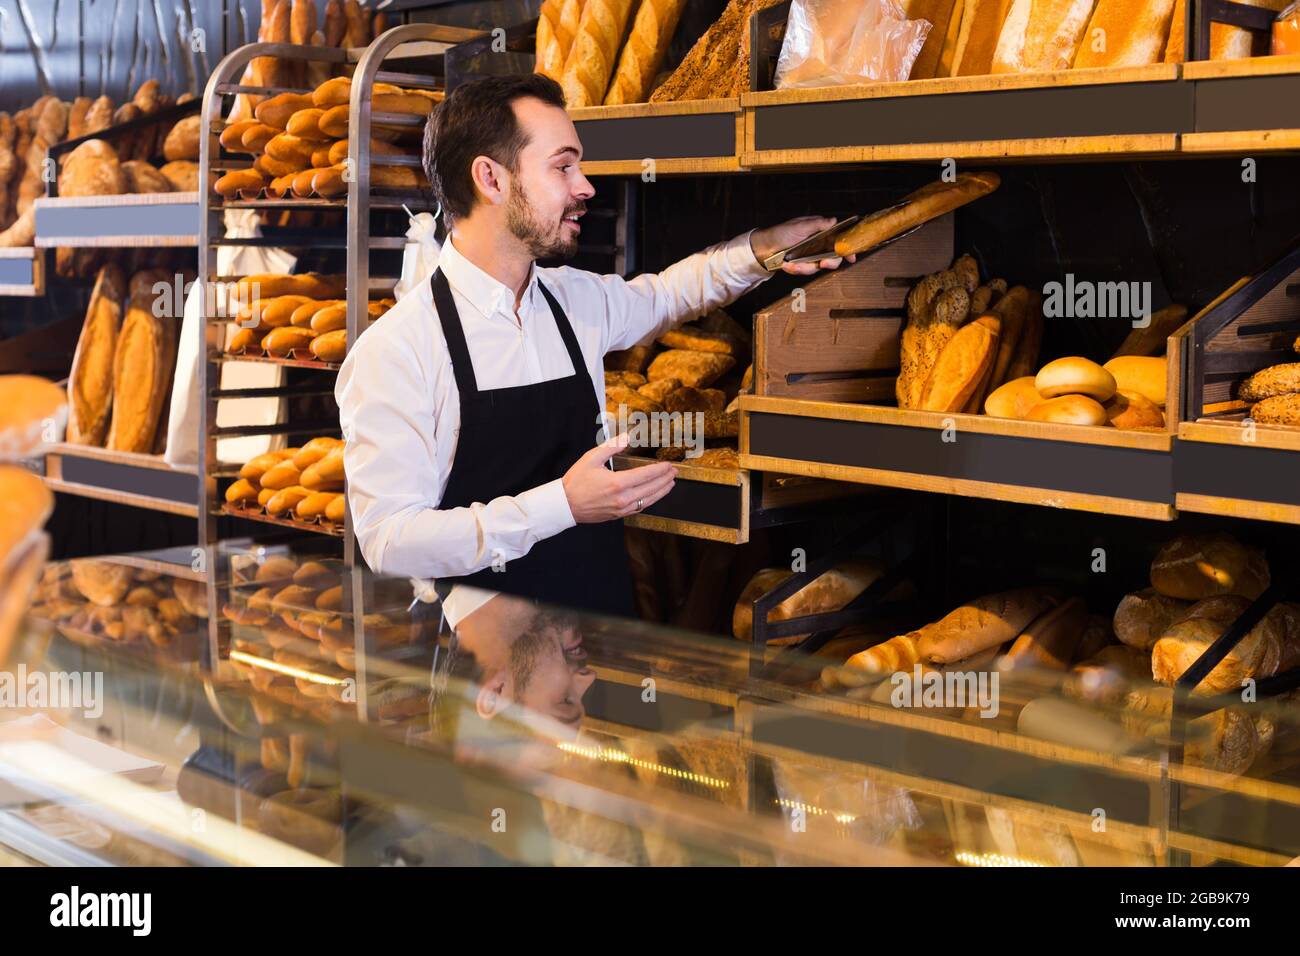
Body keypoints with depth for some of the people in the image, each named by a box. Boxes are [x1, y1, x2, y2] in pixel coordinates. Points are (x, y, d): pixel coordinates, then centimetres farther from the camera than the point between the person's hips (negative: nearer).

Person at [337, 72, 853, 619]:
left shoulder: (580, 302, 7)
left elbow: (667, 293, 30)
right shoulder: (394, 350, -13)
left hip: (600, 636, 3)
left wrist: (759, 250, 13)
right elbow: (388, 543, -19)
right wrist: (561, 506, -24)